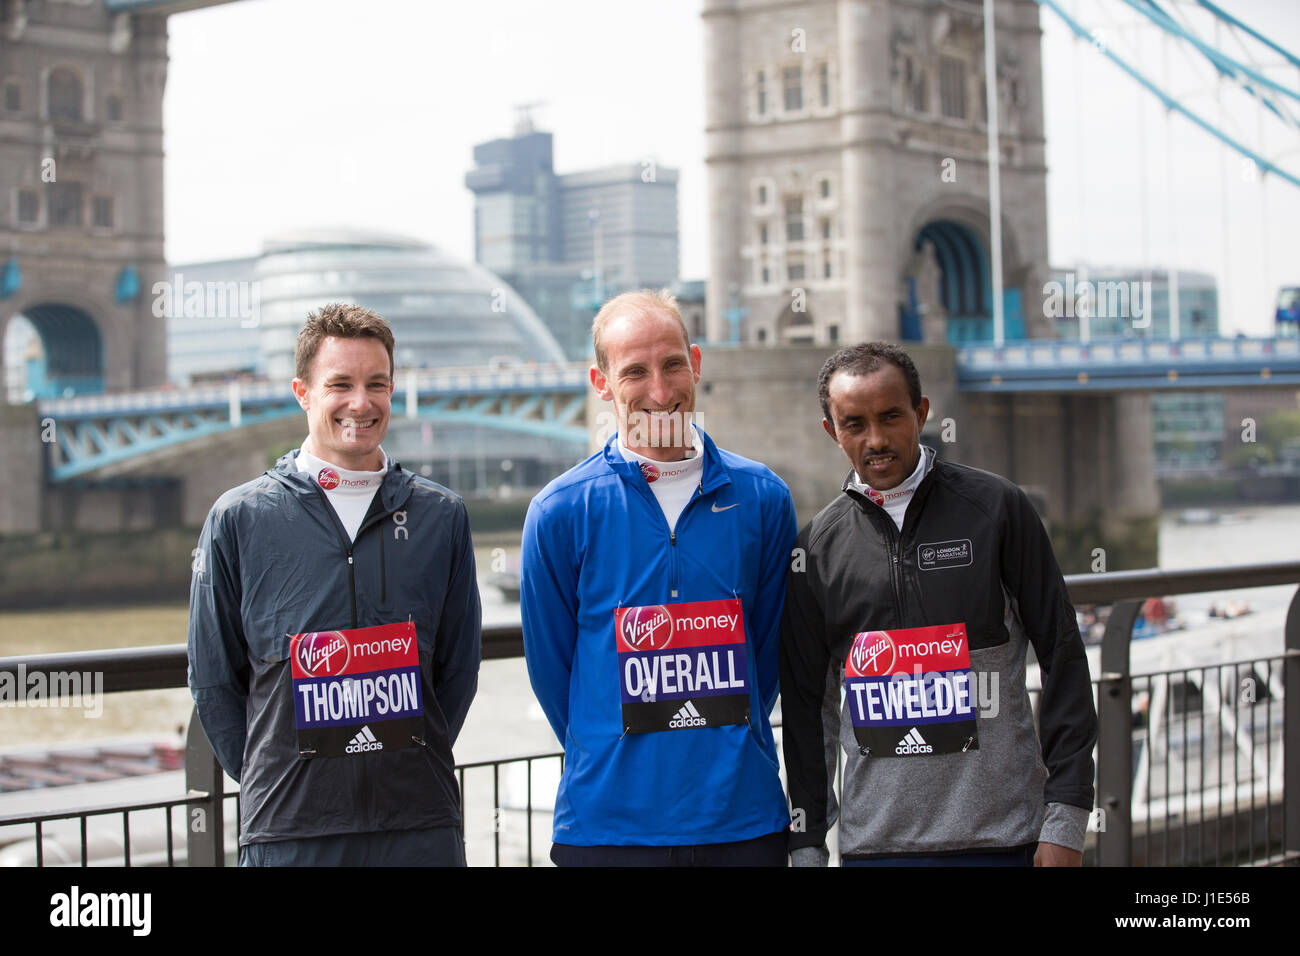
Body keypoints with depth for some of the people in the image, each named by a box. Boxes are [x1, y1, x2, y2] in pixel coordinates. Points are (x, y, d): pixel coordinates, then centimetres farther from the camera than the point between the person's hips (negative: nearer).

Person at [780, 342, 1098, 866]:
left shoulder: (997, 508, 0)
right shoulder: (818, 546, 6)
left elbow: (1062, 660, 0)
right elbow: (805, 704, 11)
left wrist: (1065, 822, -5)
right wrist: (807, 845, 8)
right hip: (873, 841, 2)